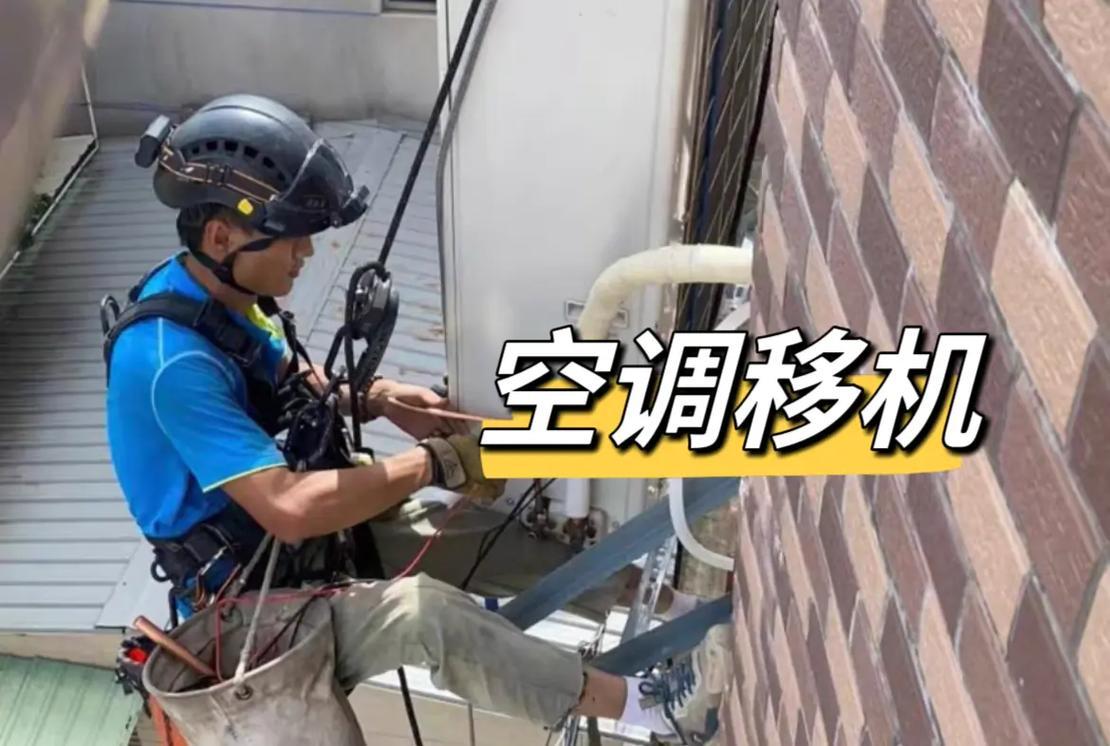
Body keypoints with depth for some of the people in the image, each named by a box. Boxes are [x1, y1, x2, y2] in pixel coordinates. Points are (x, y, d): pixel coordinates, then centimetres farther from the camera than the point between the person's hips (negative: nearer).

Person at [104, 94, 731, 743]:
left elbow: (289, 385, 15)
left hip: (307, 544, 9)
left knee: (473, 532, 0)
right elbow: (290, 509, -35)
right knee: (424, 611, -31)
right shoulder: (171, 361, -31)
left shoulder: (219, 292, -4)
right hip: (248, 609, -9)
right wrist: (436, 464, -25)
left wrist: (378, 399, -4)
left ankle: (660, 599, 11)